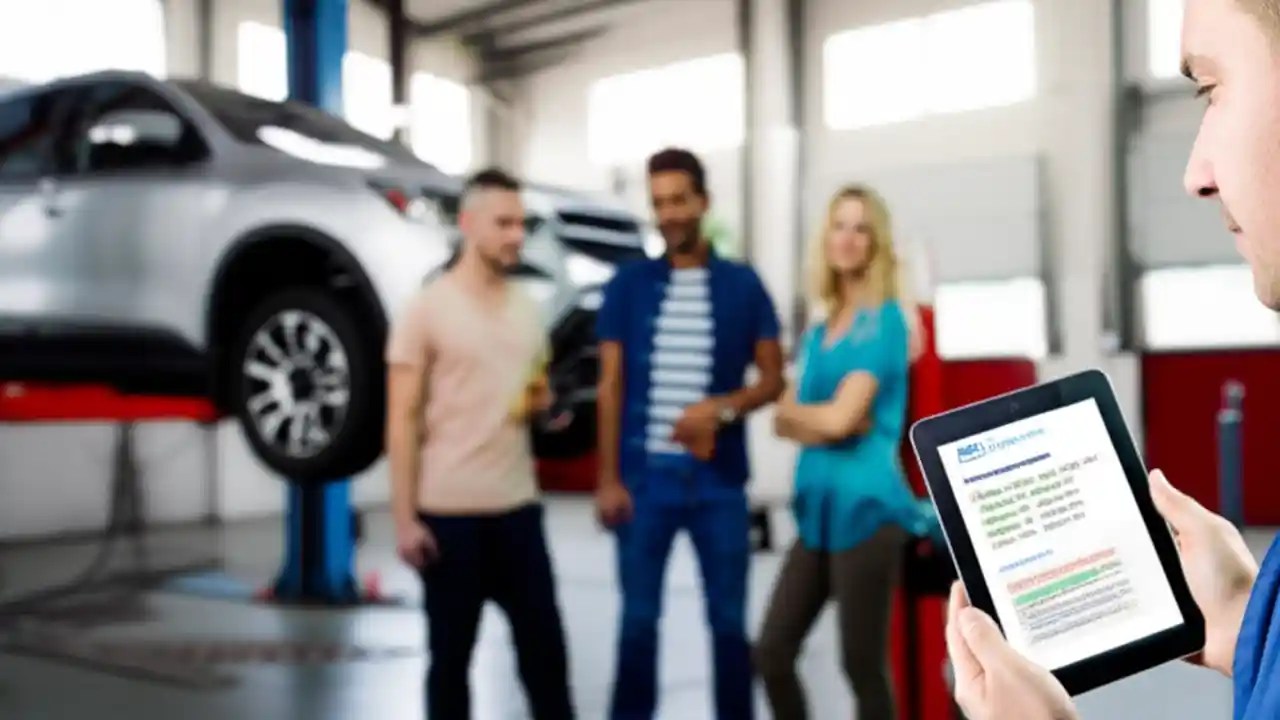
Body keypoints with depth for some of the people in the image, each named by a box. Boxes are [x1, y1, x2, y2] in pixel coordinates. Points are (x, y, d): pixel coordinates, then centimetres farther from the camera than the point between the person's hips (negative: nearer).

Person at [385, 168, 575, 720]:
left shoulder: (527, 310, 11)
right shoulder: (426, 309, -7)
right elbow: (402, 419, -8)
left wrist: (542, 402, -2)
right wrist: (404, 517, -12)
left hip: (517, 507, 5)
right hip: (447, 511, -5)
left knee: (544, 644, 9)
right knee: (450, 653, 8)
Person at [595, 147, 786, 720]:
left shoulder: (742, 285, 2)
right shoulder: (629, 285, 2)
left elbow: (773, 379, 4)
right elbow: (611, 386, 3)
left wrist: (722, 408, -15)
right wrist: (608, 478, -2)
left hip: (719, 480, 0)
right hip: (645, 477, 0)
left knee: (729, 619, 8)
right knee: (638, 618, 8)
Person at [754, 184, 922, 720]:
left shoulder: (886, 319, -7)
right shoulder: (818, 331, 14)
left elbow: (841, 417, -15)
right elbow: (784, 418, 9)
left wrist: (799, 413, 4)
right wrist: (823, 420, -10)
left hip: (865, 507, -7)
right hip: (819, 508, 7)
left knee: (863, 665, 2)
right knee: (772, 652, 8)